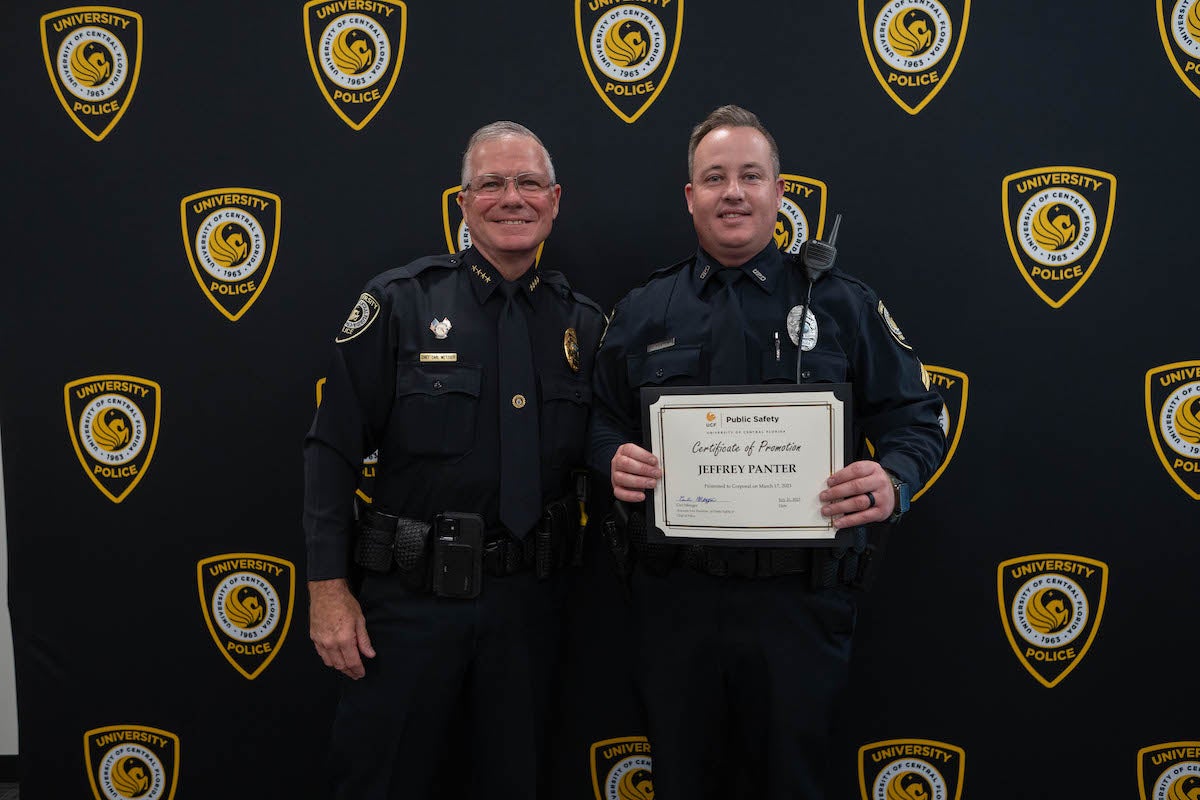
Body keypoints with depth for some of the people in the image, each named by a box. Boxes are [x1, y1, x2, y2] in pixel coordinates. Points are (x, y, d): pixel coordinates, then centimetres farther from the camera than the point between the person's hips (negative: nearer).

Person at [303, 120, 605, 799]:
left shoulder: (585, 323, 5)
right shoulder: (400, 303, -4)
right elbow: (334, 450, -5)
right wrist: (329, 586, -8)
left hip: (530, 605, 3)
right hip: (410, 597, -2)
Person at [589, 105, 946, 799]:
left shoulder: (843, 304, 4)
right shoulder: (642, 312, 8)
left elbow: (916, 420, 4)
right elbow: (604, 422, 13)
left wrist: (893, 481, -17)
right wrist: (616, 462, -9)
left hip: (800, 598, -1)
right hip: (675, 592, 2)